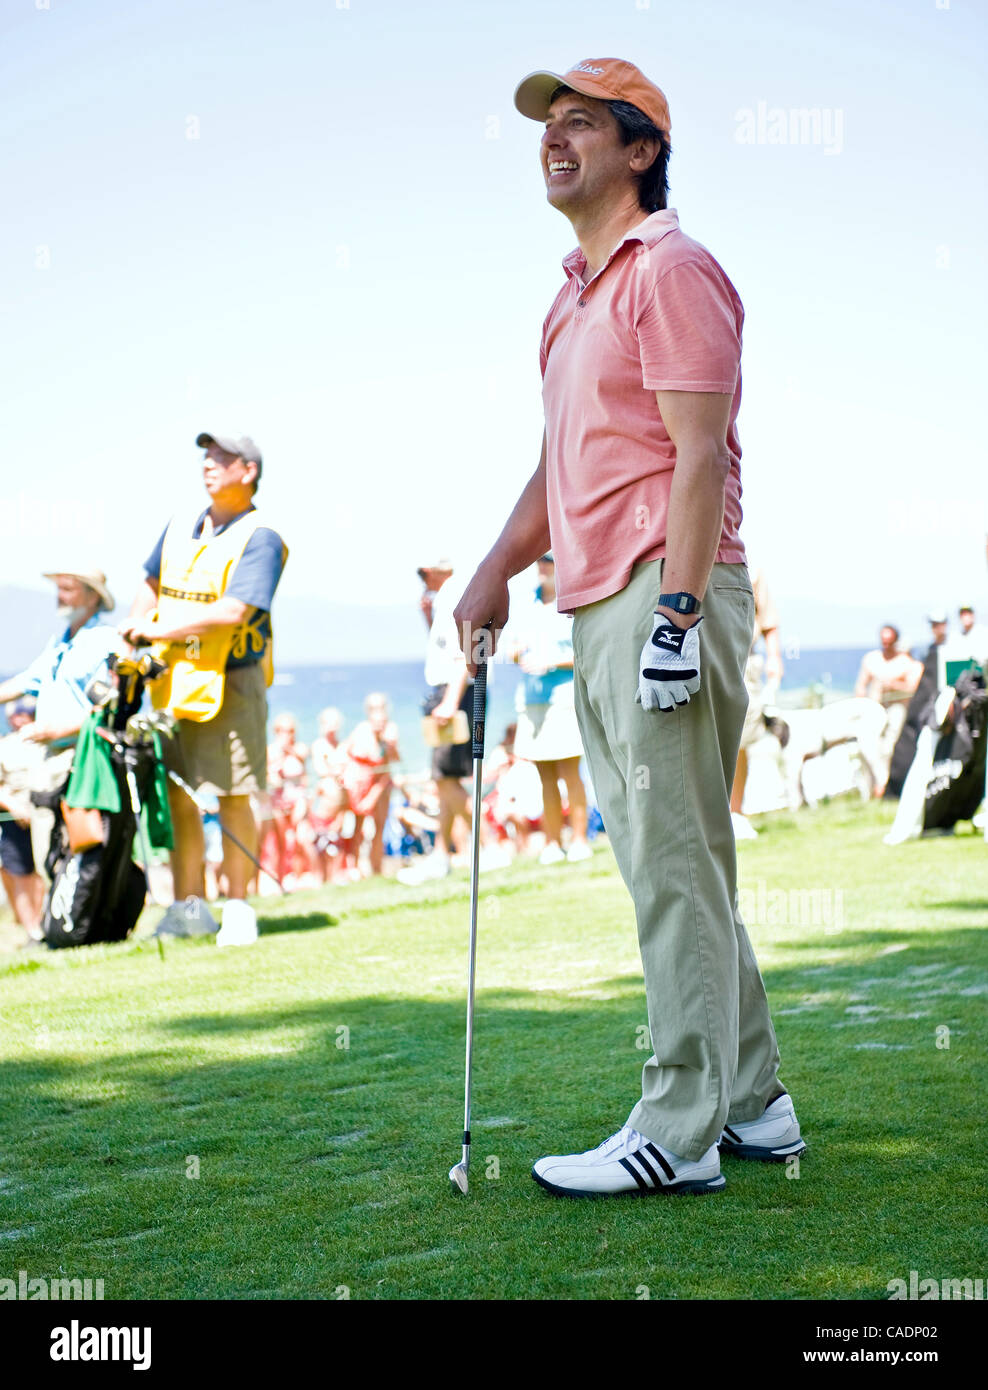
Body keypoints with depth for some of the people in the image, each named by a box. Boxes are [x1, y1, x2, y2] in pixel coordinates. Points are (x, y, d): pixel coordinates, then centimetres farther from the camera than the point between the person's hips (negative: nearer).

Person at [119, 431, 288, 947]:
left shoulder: (260, 539, -7)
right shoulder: (179, 529, 15)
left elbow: (235, 611, -18)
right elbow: (151, 586, 28)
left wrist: (162, 630, -15)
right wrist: (135, 630, 8)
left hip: (231, 680, -6)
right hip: (171, 678, 6)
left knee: (233, 795, -3)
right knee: (176, 793, 6)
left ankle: (237, 907, 7)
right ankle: (188, 906, 14)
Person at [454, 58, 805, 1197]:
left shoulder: (672, 269, -7)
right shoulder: (574, 292, 22)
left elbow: (700, 454, -15)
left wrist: (677, 606, -21)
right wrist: (497, 569, 15)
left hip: (666, 593, -10)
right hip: (599, 603, 10)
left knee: (675, 869, -8)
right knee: (665, 866, 13)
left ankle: (678, 1136, -3)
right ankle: (751, 1103, 21)